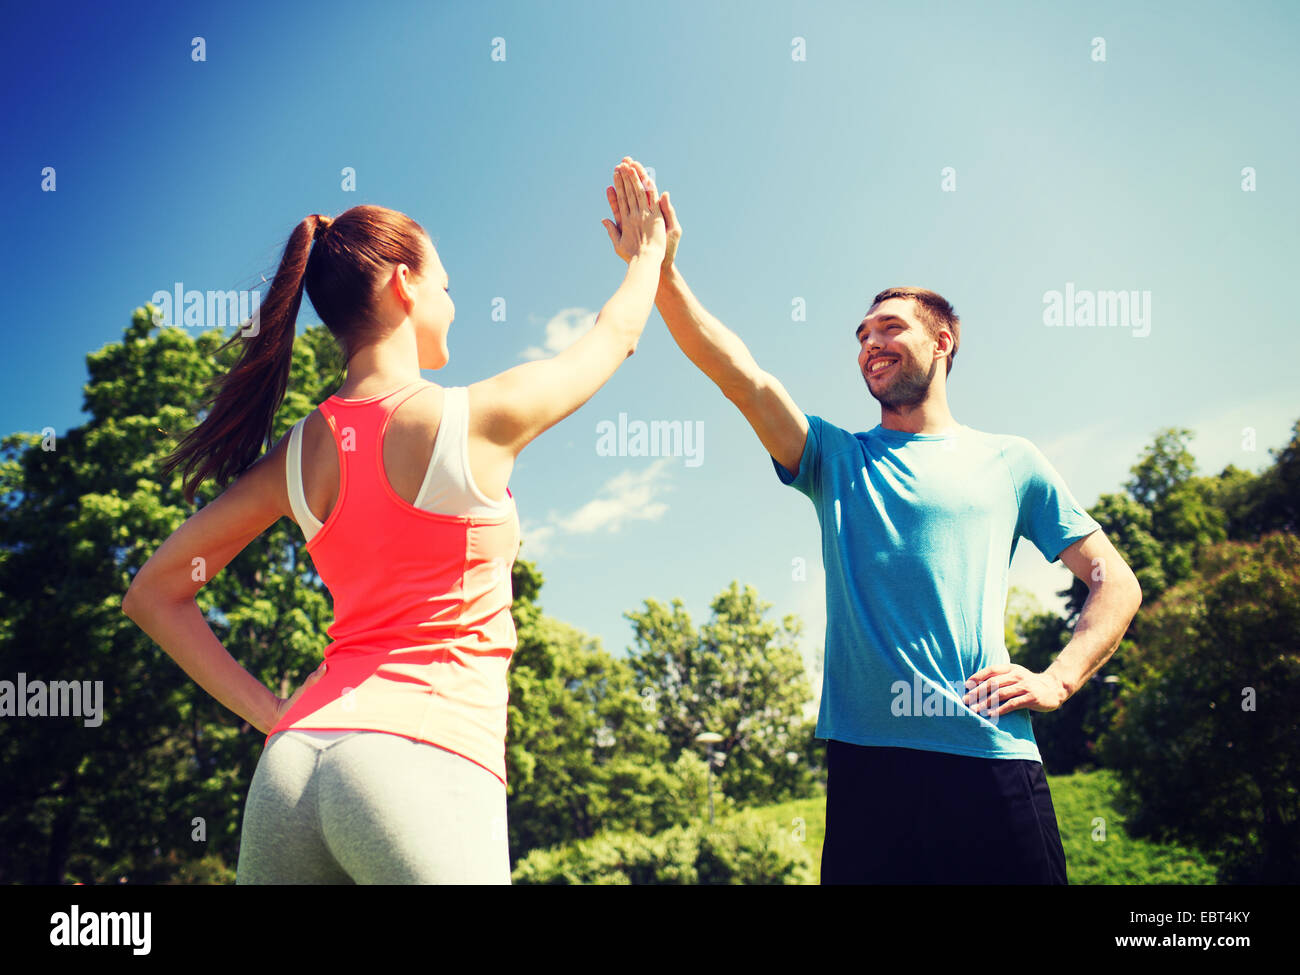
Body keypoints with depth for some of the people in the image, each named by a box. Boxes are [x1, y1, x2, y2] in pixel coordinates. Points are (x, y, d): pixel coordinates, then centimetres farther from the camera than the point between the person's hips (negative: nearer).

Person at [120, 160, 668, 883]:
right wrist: (648, 255, 32)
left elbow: (153, 595, 16)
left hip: (293, 760, 7)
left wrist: (270, 714, 10)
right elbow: (616, 335, 13)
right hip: (426, 760, -6)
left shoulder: (299, 454, 9)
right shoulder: (474, 420, -6)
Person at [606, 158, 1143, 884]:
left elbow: (1115, 582, 13)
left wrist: (1057, 681, -2)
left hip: (993, 754, 0)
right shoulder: (837, 459, 13)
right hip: (870, 757, 0)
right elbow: (743, 375, -2)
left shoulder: (1009, 462, 13)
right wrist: (662, 271, -13)